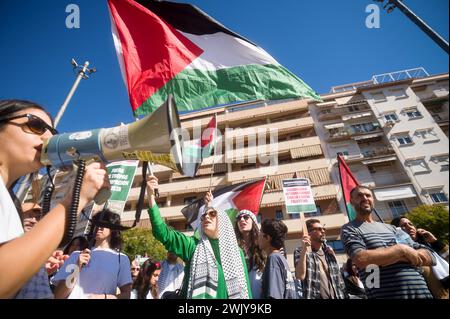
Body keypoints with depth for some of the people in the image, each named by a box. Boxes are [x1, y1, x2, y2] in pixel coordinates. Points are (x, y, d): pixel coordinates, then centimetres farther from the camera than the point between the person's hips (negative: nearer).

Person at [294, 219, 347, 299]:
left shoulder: (329, 250, 10)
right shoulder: (300, 251, -8)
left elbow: (338, 278, 16)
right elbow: (300, 276, -24)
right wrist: (304, 249, -31)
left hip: (335, 296, 5)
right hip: (315, 296, -5)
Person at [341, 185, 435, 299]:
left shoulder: (390, 228, 14)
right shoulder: (349, 229, -5)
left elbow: (428, 257, 8)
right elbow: (361, 259, -22)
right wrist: (401, 249, -13)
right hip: (387, 294, -6)